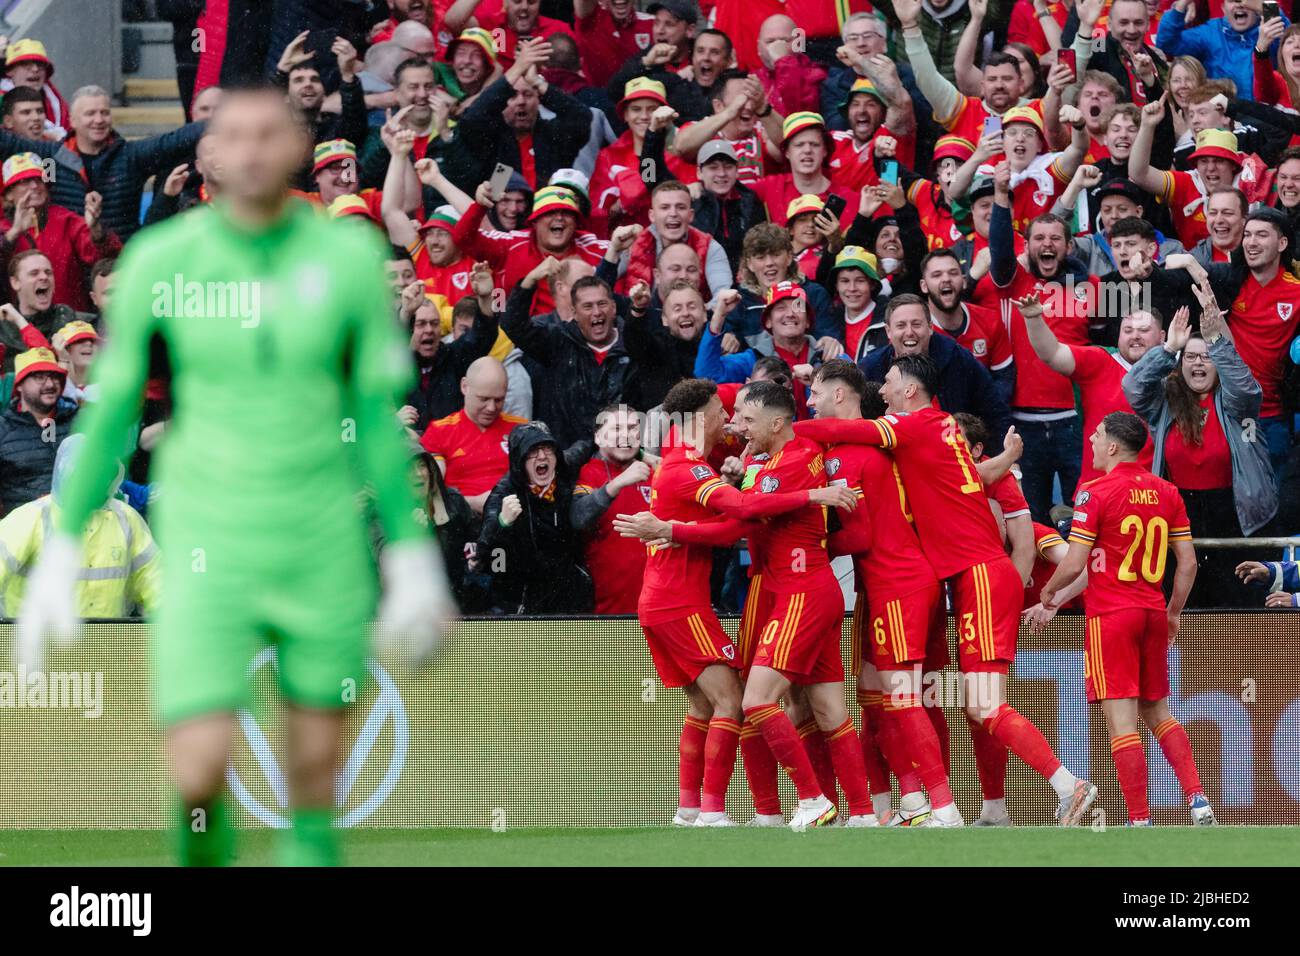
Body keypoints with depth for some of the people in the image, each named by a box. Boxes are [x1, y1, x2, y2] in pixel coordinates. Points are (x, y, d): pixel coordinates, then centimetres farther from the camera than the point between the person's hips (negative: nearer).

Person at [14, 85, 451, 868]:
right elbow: (110, 413, 2)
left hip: (322, 551, 1)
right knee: (200, 774, -12)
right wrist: (61, 555, 1)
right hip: (206, 547, -1)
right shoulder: (158, 261, -7)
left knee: (317, 768, 6)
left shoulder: (351, 257, -6)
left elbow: (381, 417, 1)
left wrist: (412, 561, -1)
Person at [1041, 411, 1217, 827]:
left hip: (1110, 614, -6)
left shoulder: (1096, 492, -10)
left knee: (1121, 720, -6)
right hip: (1153, 612, 6)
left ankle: (1140, 820, -10)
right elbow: (1188, 562, 9)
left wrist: (1049, 591, 7)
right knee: (1158, 713, 18)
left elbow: (1074, 563, -12)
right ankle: (1198, 801, 5)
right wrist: (1174, 612, 22)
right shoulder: (1166, 492, 8)